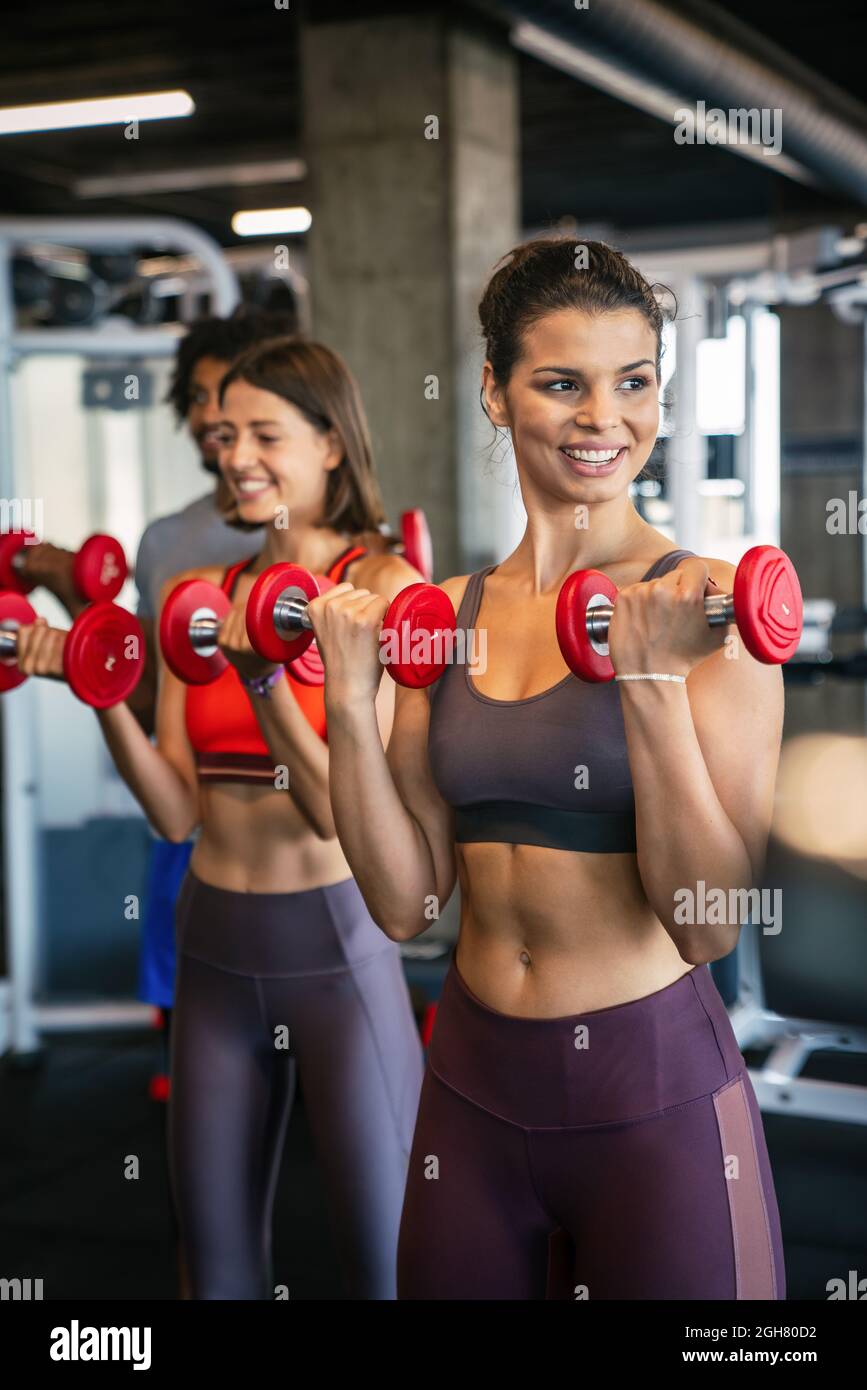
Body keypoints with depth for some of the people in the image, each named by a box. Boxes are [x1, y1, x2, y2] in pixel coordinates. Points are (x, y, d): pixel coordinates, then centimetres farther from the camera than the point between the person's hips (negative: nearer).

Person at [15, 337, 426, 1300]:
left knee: (384, 1255, 6)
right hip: (215, 945, 5)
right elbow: (177, 812, 0)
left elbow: (343, 806, -15)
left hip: (335, 942, -4)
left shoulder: (383, 586, -8)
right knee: (216, 1256, 16)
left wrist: (262, 673, -27)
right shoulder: (196, 596, 6)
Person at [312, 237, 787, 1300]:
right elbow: (406, 903, 1)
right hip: (472, 1091, 4)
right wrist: (349, 700, -8)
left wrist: (651, 679, -24)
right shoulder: (445, 614, 3)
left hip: (657, 1098, -4)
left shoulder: (707, 604, -10)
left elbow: (707, 924, -16)